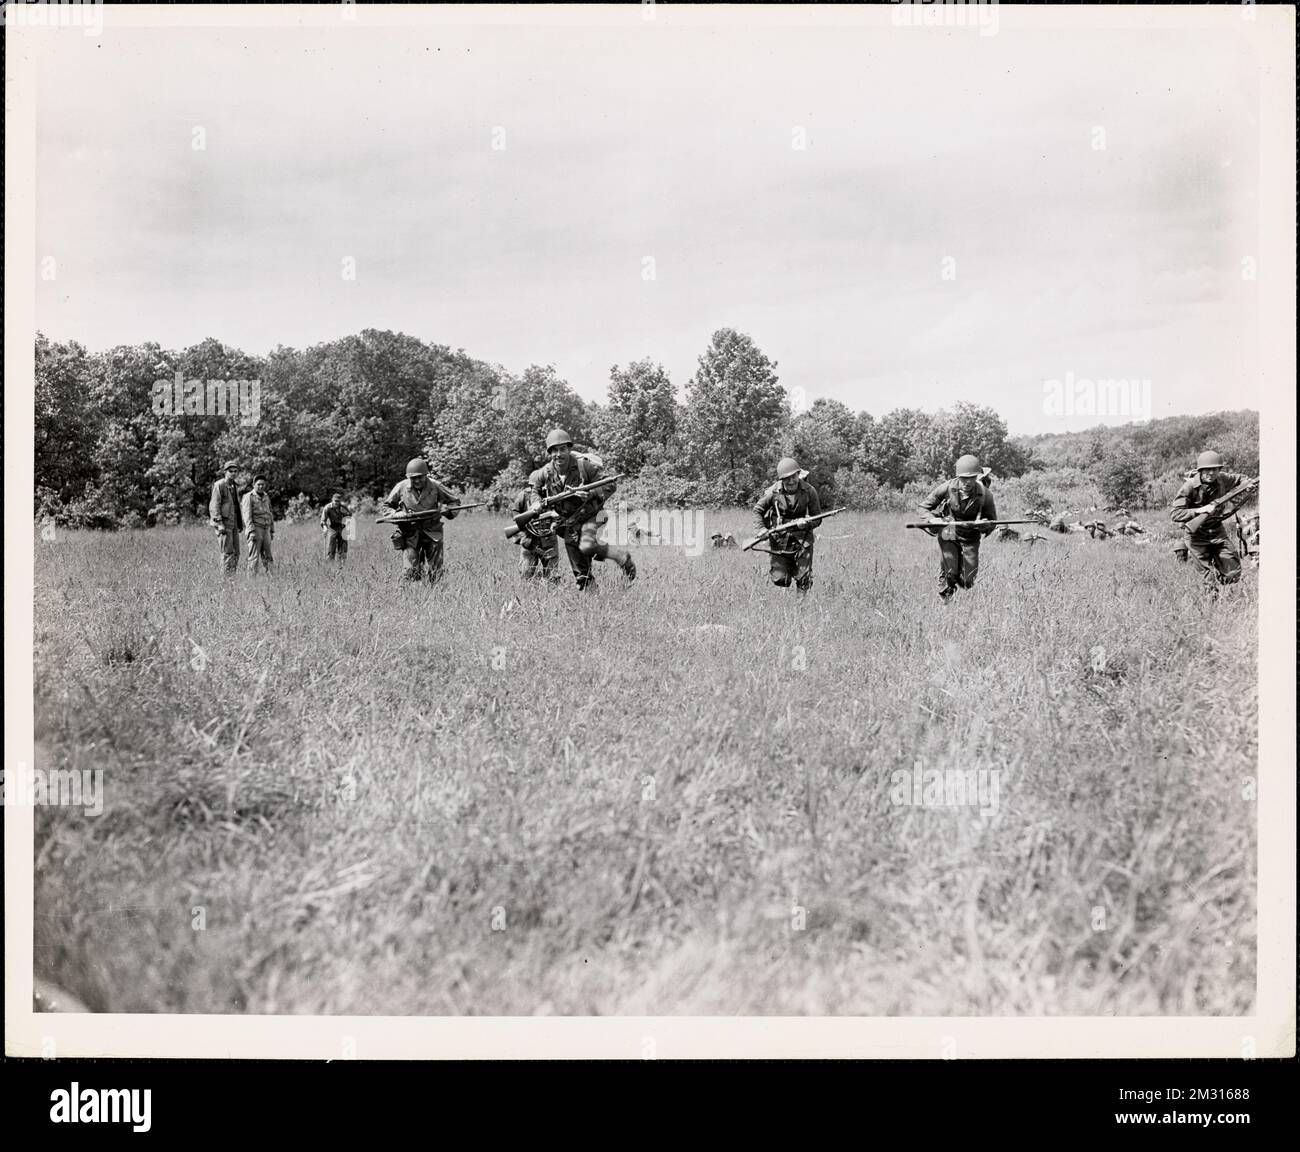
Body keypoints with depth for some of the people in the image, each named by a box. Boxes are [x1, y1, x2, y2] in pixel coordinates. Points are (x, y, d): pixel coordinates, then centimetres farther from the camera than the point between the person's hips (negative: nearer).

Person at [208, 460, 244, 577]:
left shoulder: (235, 486, 17)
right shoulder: (219, 485, -7)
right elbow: (215, 505, -13)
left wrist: (241, 523, 17)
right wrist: (219, 523, -21)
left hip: (234, 523, 8)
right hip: (223, 522, -8)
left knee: (236, 553, 5)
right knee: (227, 552, -11)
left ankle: (232, 575, 9)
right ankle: (226, 576, -10)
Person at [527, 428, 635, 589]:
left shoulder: (584, 466, -19)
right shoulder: (545, 472, -8)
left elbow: (610, 486, -15)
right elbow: (533, 488, 13)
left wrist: (591, 494, -31)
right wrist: (536, 502, -9)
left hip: (589, 514, -5)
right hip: (567, 520, 5)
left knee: (587, 546, -27)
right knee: (573, 550, 3)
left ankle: (622, 557, -6)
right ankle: (586, 586, 21)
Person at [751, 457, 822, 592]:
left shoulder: (809, 491, -9)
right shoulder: (774, 492, -9)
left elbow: (817, 517, -1)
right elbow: (757, 510, 5)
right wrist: (762, 528, -10)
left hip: (802, 540, 0)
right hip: (780, 540, 0)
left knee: (803, 579, -1)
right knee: (780, 580, -1)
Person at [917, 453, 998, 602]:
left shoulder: (985, 495, -16)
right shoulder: (947, 488, -17)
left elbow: (992, 521, -3)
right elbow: (924, 507, -5)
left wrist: (984, 526, -27)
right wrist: (933, 520, -25)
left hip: (970, 540, 1)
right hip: (949, 536, -1)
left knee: (968, 582, 2)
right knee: (949, 575, -8)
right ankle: (944, 601, 18)